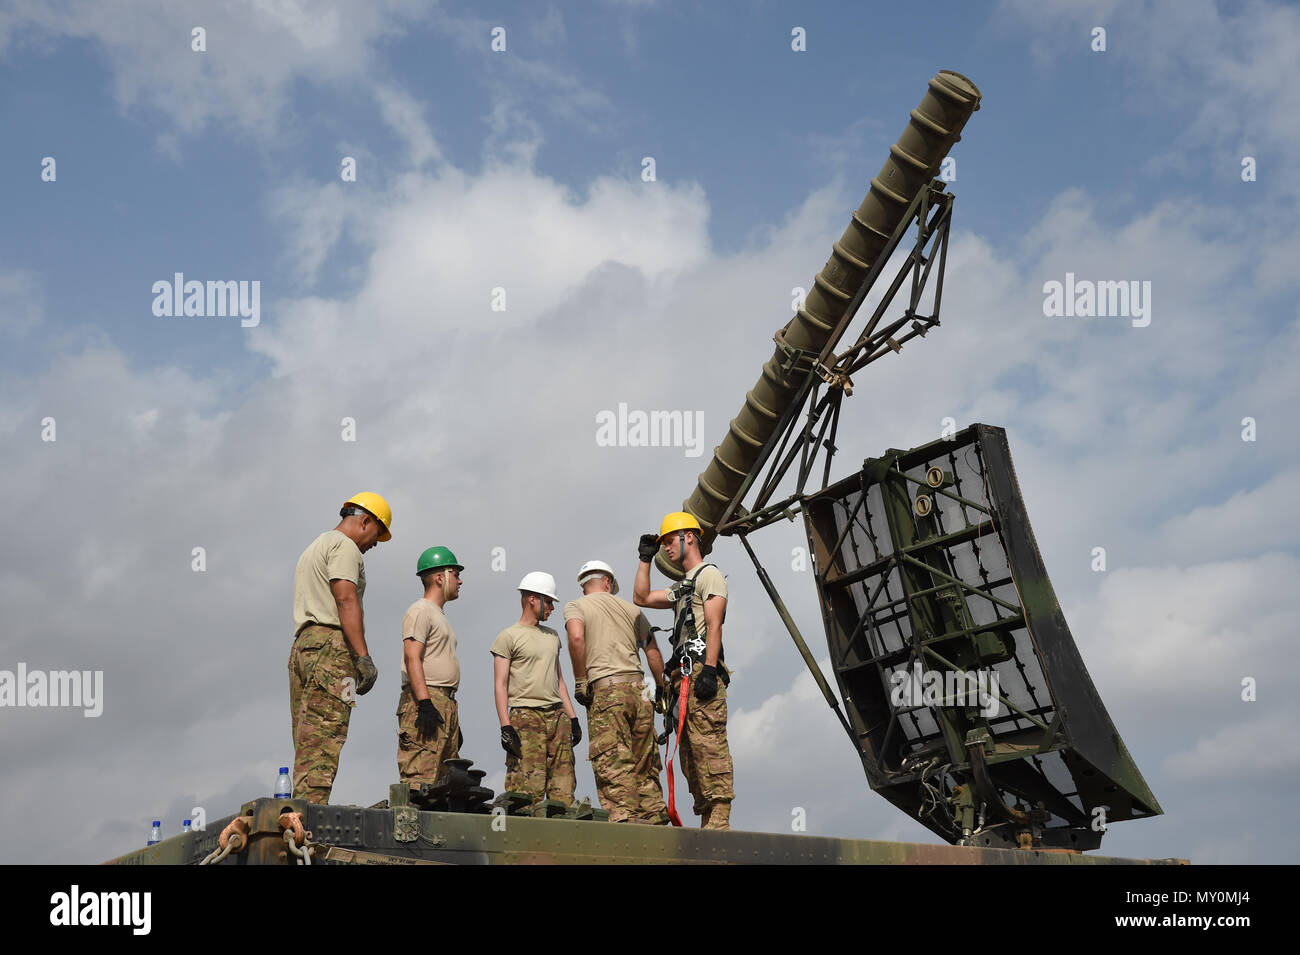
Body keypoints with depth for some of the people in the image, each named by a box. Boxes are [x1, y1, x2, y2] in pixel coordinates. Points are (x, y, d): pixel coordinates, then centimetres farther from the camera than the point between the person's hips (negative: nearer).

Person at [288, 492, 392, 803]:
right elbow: (346, 600, -14)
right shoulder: (344, 546, 0)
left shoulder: (313, 548, 31)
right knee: (324, 740, -16)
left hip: (301, 645, 9)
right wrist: (363, 657, -20)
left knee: (308, 742, 4)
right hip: (330, 644, -9)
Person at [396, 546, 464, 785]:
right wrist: (425, 703, -25)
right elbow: (412, 658, -16)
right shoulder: (420, 611, -4)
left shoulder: (440, 615, 26)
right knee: (420, 777, -17)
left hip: (445, 704, 10)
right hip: (425, 702, -10)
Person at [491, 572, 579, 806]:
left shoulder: (552, 636, 22)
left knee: (563, 788, -1)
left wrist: (572, 717, 17)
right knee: (528, 789, -12)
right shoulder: (509, 636, 1)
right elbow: (500, 685, -4)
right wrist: (505, 726, -13)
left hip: (557, 715, 6)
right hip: (525, 715, -6)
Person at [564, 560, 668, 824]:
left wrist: (580, 682, -7)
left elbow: (576, 637, -13)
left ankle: (624, 820, -16)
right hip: (638, 689, 4)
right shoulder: (630, 608, 19)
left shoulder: (575, 606, 8)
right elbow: (653, 651, 16)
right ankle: (655, 821, 8)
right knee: (646, 767, 9)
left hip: (605, 690, -4)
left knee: (613, 765, -7)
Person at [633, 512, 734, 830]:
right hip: (684, 678, 10)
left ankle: (719, 820, -23)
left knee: (709, 746, -17)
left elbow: (714, 625, -11)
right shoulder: (681, 588, 30)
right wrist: (645, 558, 30)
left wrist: (709, 669, -21)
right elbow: (641, 598, 36)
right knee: (690, 755, 6)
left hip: (701, 673, -10)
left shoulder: (709, 574, 1)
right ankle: (706, 822, 5)